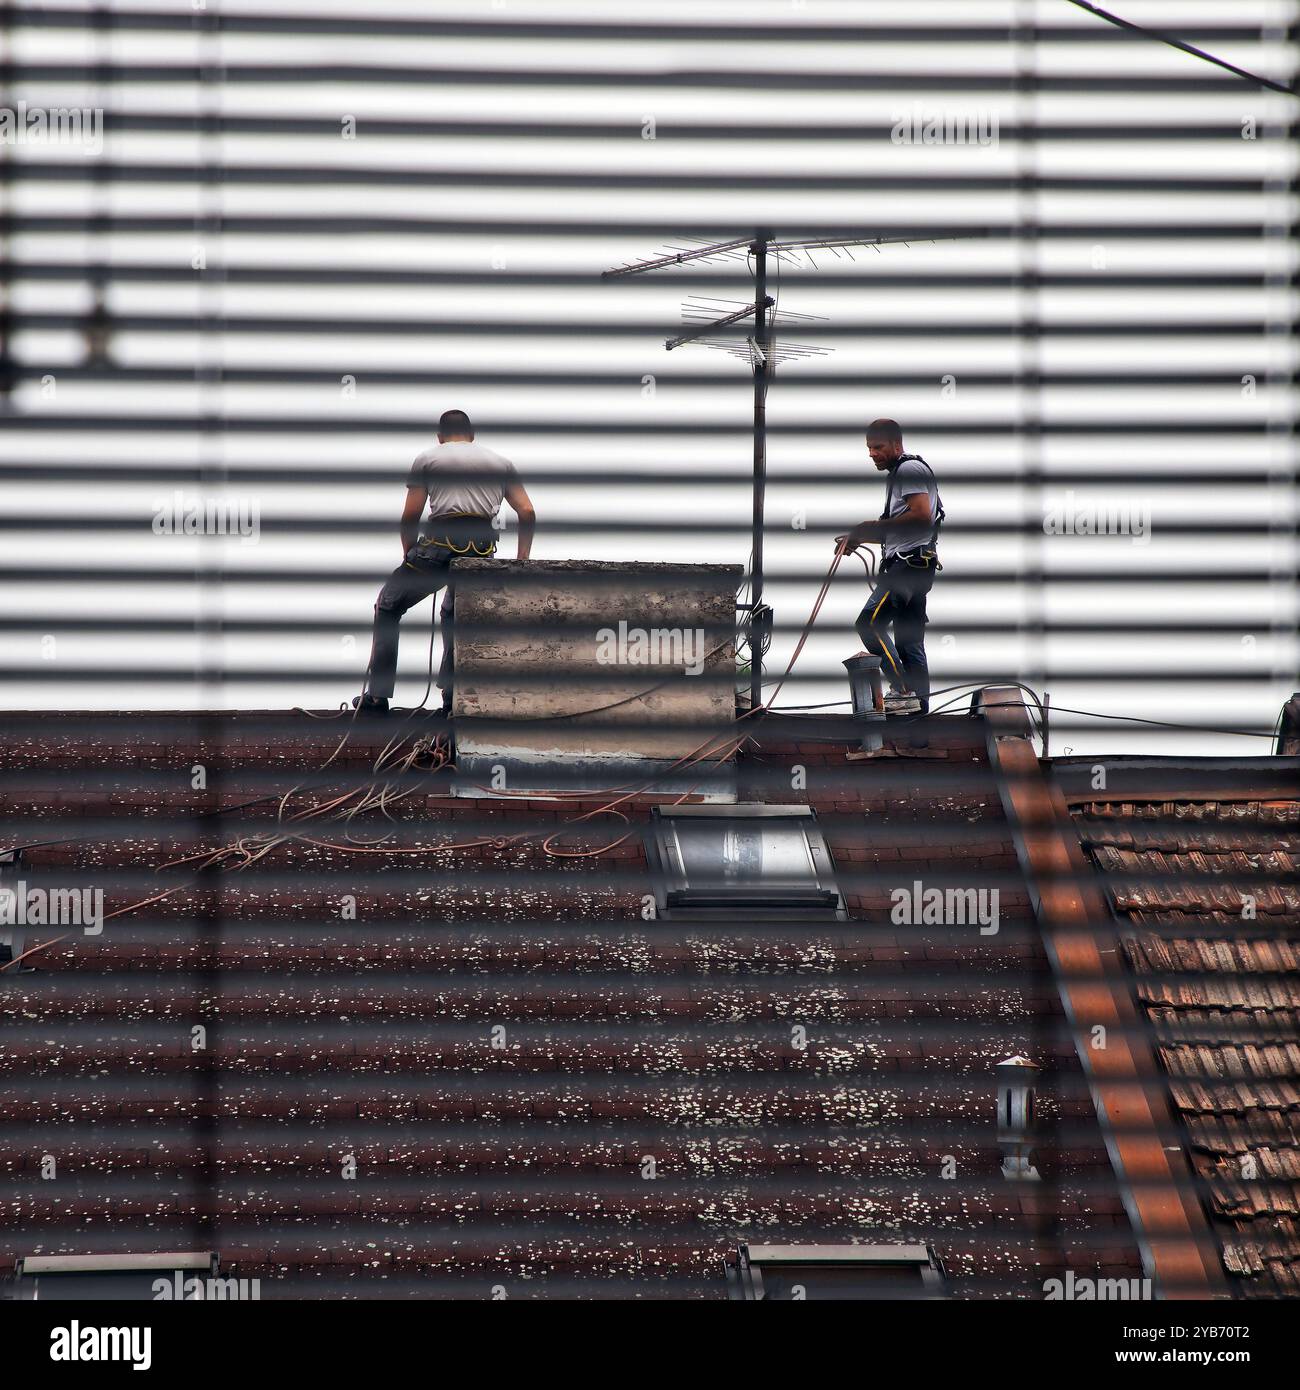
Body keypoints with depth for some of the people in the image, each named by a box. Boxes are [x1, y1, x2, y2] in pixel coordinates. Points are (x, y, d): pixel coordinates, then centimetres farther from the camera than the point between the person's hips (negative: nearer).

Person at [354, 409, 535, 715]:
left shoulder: (427, 459, 15)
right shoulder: (500, 462, 23)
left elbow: (409, 517, 11)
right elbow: (527, 513, 15)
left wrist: (409, 557, 25)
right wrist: (522, 562, 21)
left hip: (440, 543, -3)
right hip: (482, 549, 3)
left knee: (389, 606, 14)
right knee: (455, 612, 29)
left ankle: (377, 695, 7)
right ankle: (452, 697, 20)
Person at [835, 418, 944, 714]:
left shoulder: (910, 469, -6)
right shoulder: (897, 474, 26)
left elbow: (922, 515, -20)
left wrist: (875, 527, -17)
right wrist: (859, 538, 17)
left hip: (910, 562, -11)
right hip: (909, 565, 11)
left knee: (869, 622, -19)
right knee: (909, 642, 8)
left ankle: (902, 690, -23)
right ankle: (920, 706, 7)